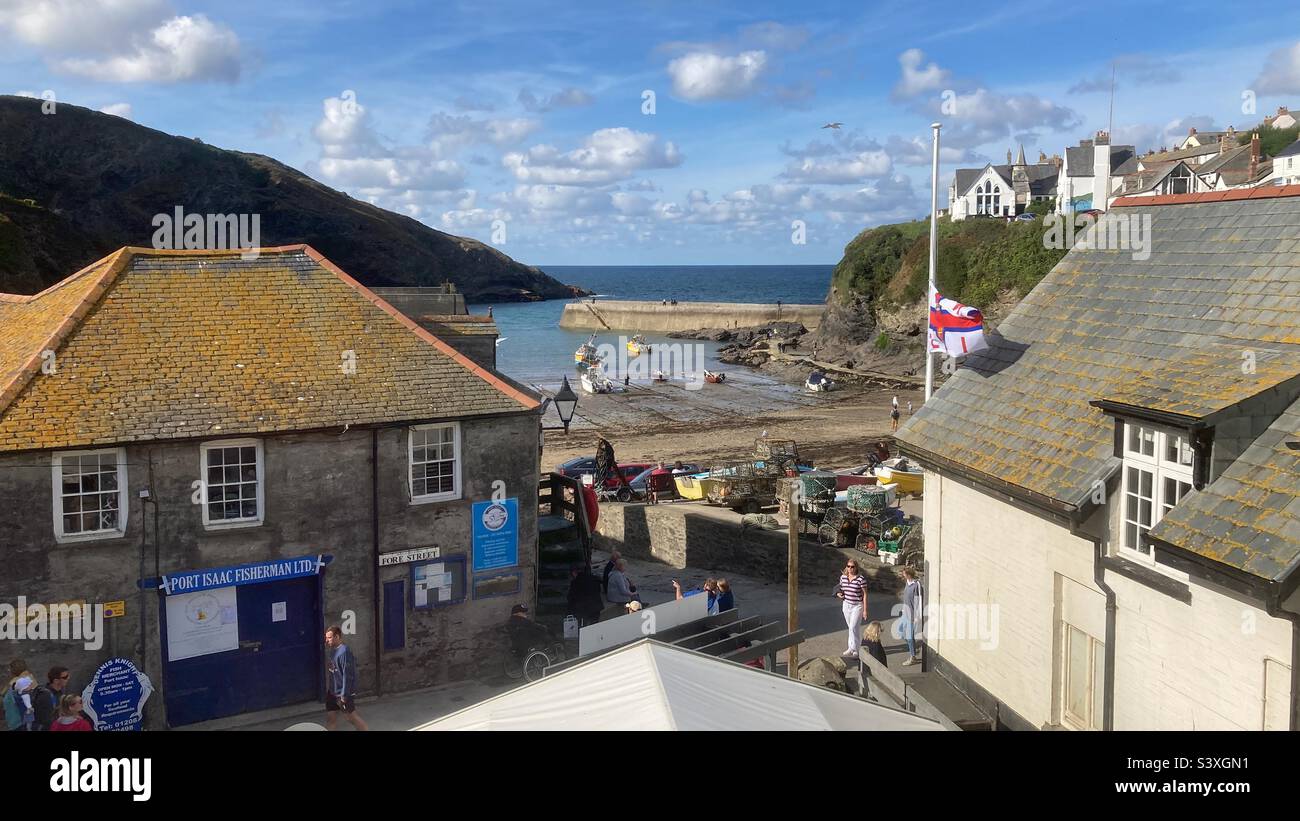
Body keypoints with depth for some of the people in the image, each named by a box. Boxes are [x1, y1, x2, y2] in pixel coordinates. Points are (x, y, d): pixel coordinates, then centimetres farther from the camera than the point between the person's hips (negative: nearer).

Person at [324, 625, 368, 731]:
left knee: (352, 717, 3)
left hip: (343, 693, -8)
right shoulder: (333, 650, 6)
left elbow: (347, 675, -22)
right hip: (333, 692, 8)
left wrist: (344, 695, -21)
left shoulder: (344, 652, -21)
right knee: (330, 718, 11)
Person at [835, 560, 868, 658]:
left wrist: (865, 610, -11)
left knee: (853, 628, -11)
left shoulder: (861, 579, -14)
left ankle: (852, 649, -5)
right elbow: (840, 589, 19)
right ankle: (856, 647, 23)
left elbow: (864, 594, -10)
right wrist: (839, 594, -4)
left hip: (857, 606, -6)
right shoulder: (843, 577, 2)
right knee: (852, 628, 13)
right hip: (846, 605, 6)